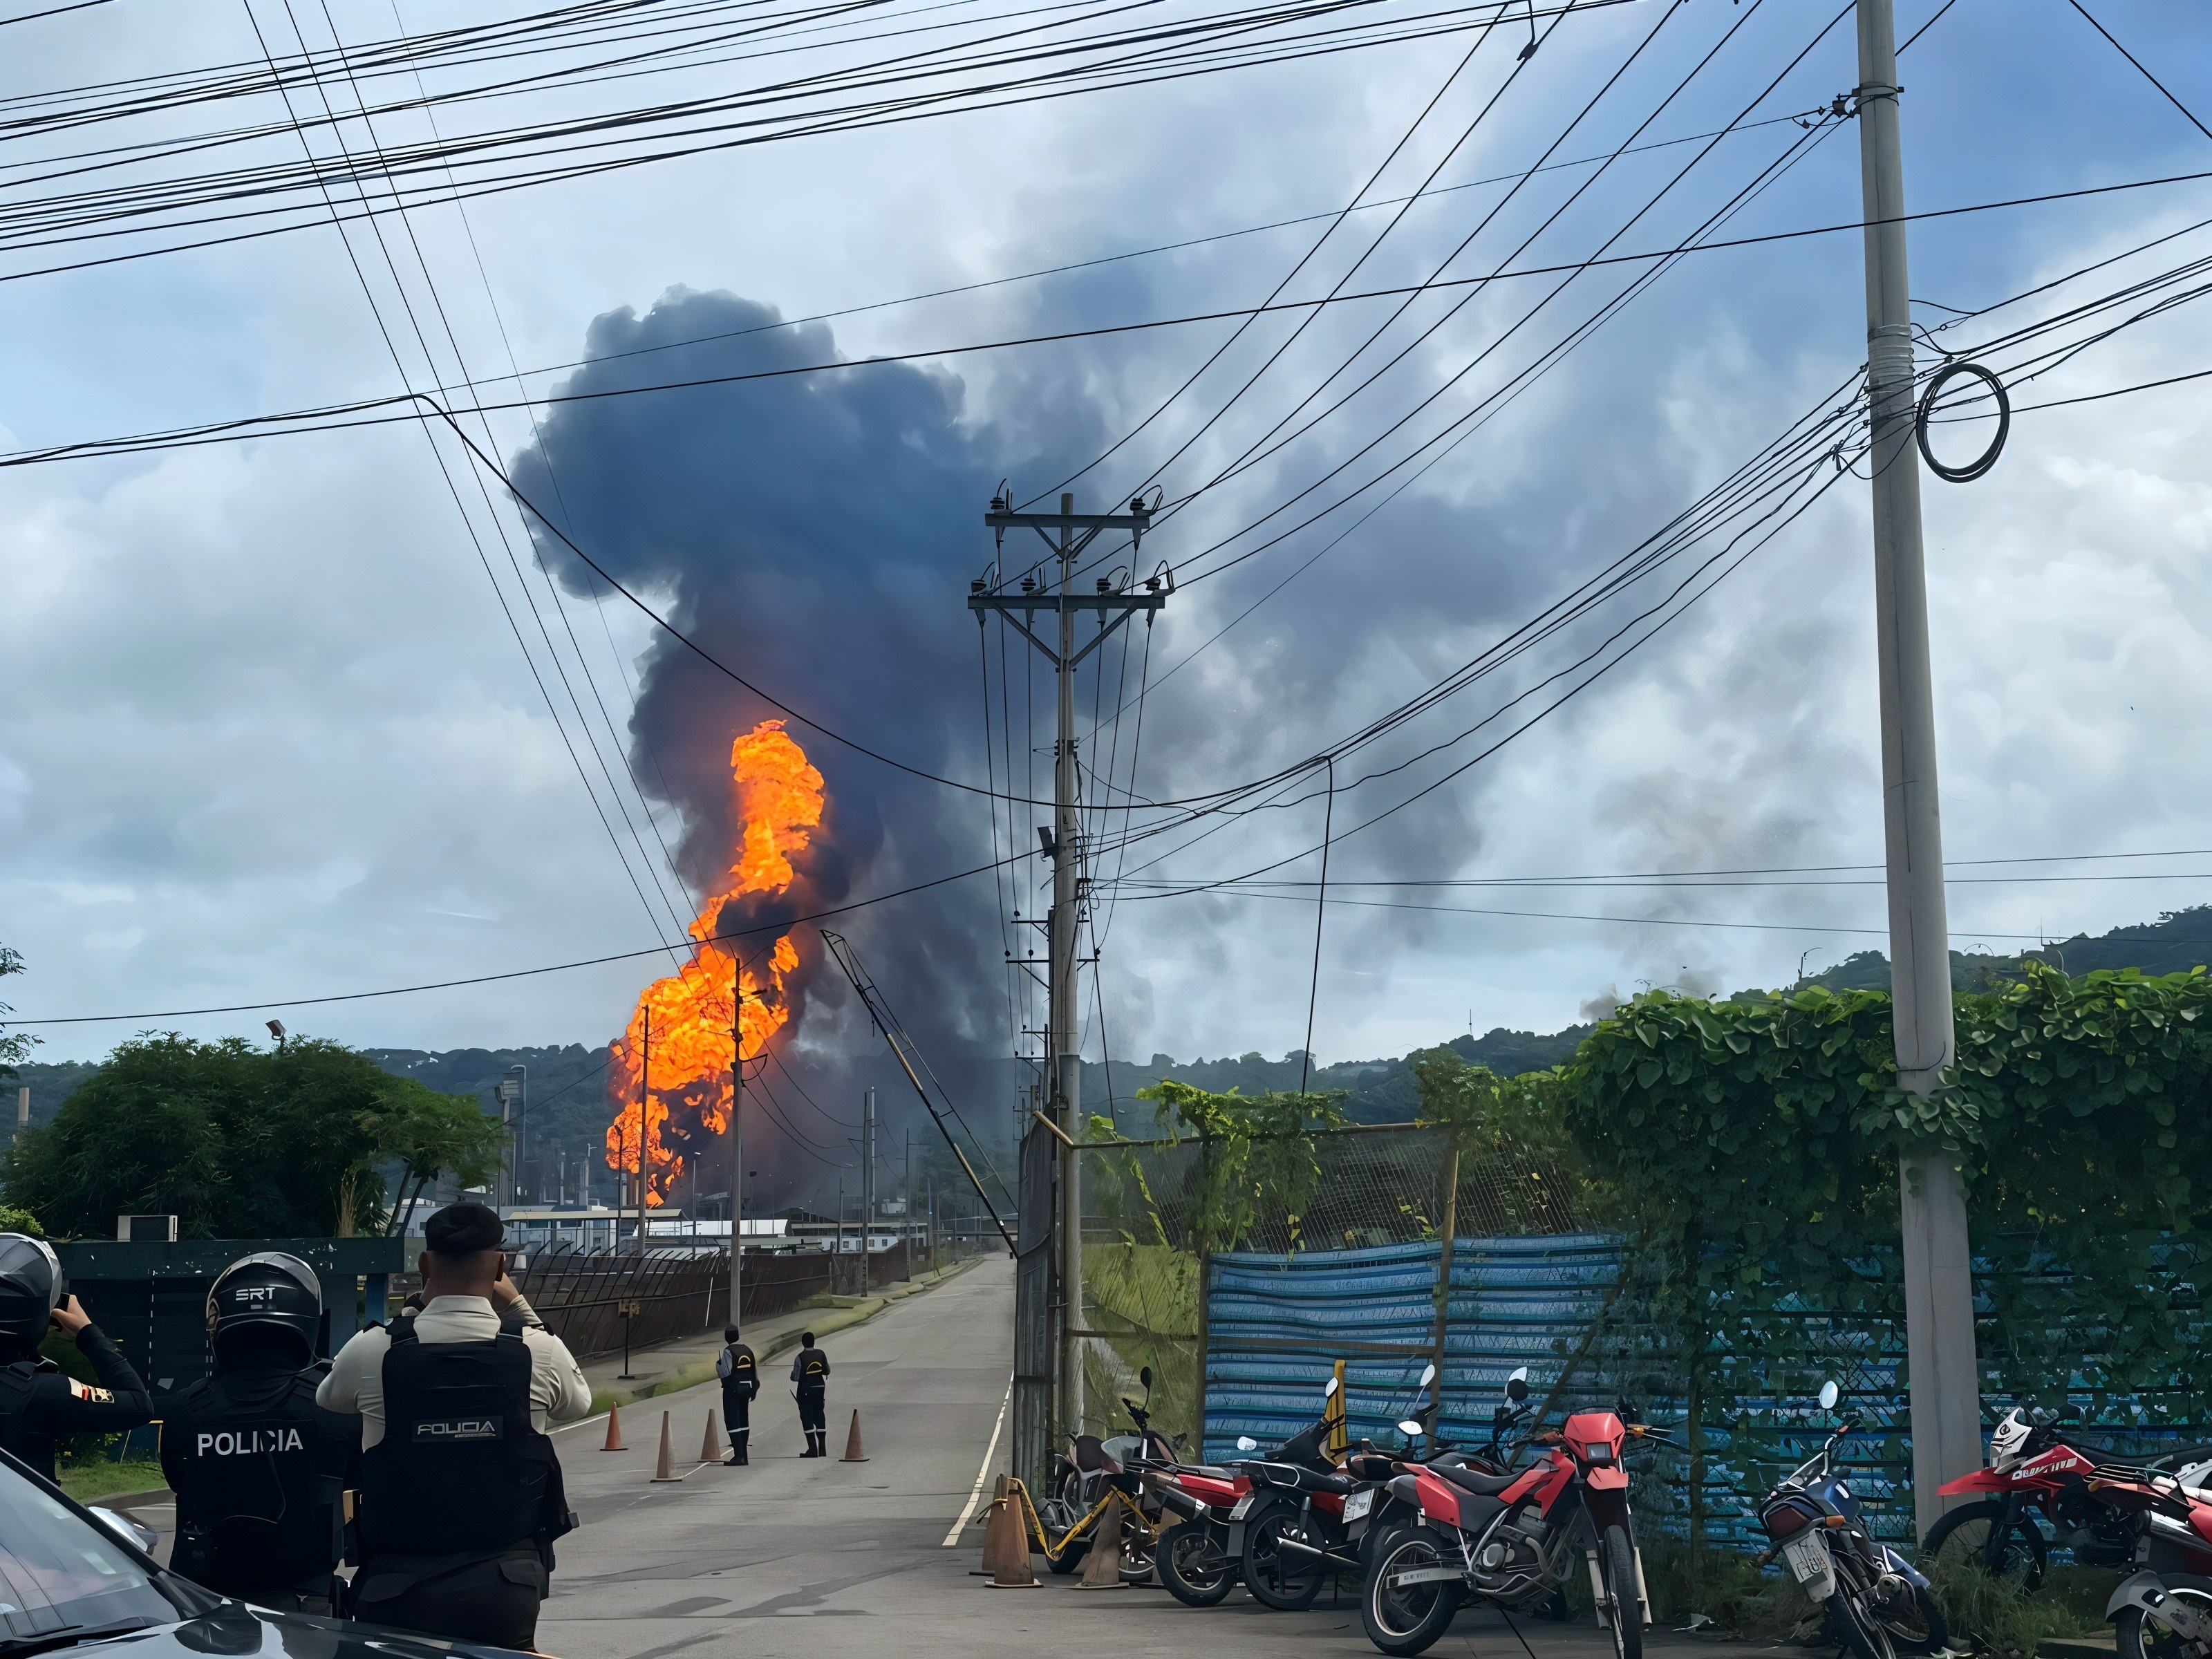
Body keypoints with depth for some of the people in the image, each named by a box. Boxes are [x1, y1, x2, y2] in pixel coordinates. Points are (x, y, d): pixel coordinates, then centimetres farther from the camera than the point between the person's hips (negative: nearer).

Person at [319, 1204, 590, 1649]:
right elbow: (576, 1404, 20)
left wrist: (415, 1311, 25)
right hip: (505, 1591, 0)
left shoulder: (371, 1351, -6)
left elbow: (327, 1399, 20)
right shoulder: (538, 1350, -5)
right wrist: (520, 1309, 23)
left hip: (397, 1593, 0)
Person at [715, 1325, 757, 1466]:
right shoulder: (747, 1350, 11)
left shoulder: (728, 1351, -13)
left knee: (732, 1422, -6)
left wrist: (718, 1364, 2)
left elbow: (724, 1372, -18)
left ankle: (738, 1456, -14)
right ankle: (744, 1455, 17)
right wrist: (754, 1389, 22)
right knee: (743, 1421, 14)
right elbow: (754, 1371, 14)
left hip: (732, 1390, -7)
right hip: (746, 1389, 8)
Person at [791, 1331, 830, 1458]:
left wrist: (792, 1375, 7)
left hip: (806, 1390, -4)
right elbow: (827, 1371, 5)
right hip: (820, 1387, 4)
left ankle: (813, 1449, -1)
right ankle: (822, 1449, 12)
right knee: (819, 1415, 12)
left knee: (807, 1417, 2)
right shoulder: (821, 1354, -4)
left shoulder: (800, 1357, -16)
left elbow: (795, 1377, -15)